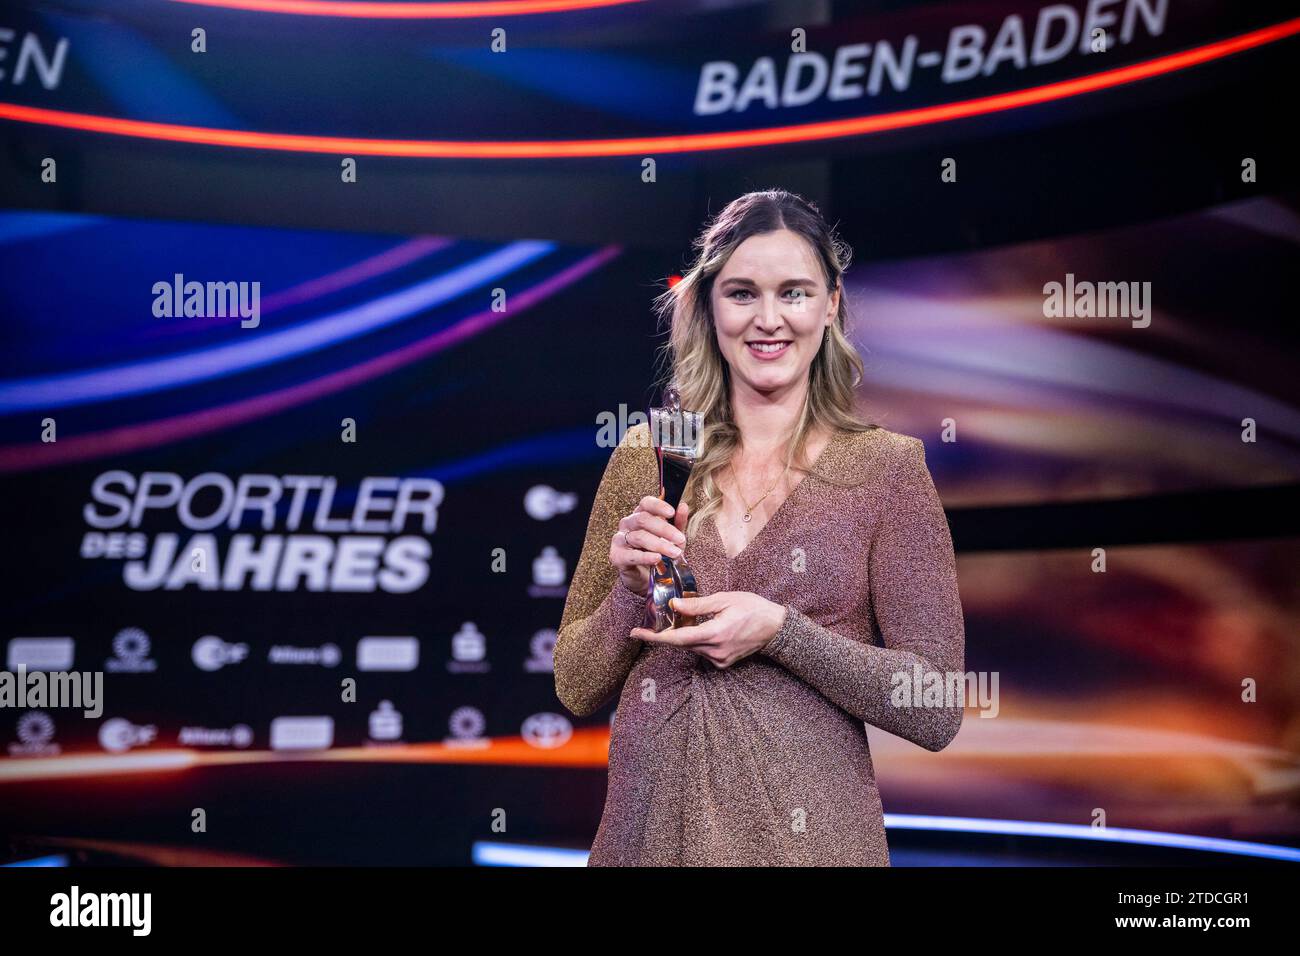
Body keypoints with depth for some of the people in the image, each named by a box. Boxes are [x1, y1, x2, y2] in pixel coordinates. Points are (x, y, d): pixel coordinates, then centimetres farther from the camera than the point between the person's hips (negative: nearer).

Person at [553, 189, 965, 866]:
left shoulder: (885, 468, -4)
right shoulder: (644, 460, 3)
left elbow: (936, 711, -8)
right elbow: (576, 689, 6)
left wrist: (781, 631, -18)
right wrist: (634, 588, -11)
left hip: (805, 834, -2)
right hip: (647, 830, 2)